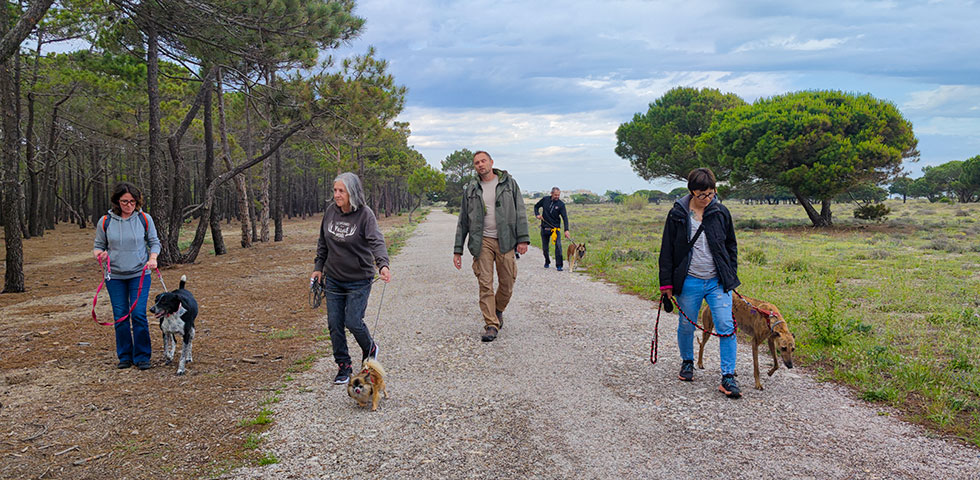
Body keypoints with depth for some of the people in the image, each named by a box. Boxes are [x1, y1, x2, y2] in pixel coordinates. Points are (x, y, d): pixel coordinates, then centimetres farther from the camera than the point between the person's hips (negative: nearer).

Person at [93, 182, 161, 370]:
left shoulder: (144, 219, -1)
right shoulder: (105, 222, 0)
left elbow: (154, 242, 8)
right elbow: (98, 246, 10)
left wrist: (152, 258, -11)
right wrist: (99, 254, -13)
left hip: (139, 274, -1)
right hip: (115, 277, 2)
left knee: (139, 314, -8)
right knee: (120, 317, 6)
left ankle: (142, 356, 4)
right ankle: (124, 356, 19)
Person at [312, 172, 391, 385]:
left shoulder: (365, 214, -15)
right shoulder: (331, 211, 1)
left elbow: (376, 241, -28)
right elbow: (323, 242, 14)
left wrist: (383, 264, -45)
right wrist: (319, 267, 11)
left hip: (359, 280, -5)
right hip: (333, 279, 5)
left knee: (353, 322, -6)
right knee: (334, 324, 5)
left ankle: (370, 349, 27)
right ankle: (343, 366, 20)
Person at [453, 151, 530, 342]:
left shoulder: (509, 183, 6)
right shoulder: (471, 189, 9)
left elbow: (520, 212, 4)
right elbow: (463, 221, 12)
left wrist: (523, 239, -6)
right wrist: (457, 250, 7)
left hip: (505, 241, 0)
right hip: (482, 241, 0)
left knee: (507, 283, 4)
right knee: (485, 284, -6)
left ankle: (498, 311, 31)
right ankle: (491, 325, -1)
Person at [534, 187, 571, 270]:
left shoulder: (561, 204, -7)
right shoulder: (545, 199, -2)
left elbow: (565, 217, -13)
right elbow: (536, 206, 15)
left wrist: (566, 230, -25)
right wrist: (537, 215, -5)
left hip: (555, 227, -2)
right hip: (545, 228, 2)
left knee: (558, 245, -19)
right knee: (545, 248, 10)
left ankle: (558, 265, -15)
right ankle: (547, 262, 35)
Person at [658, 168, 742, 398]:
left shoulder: (721, 212, 2)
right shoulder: (677, 214, -3)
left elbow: (731, 245, 14)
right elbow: (667, 251, 1)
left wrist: (731, 275, 9)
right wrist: (667, 284, -2)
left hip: (718, 282, 1)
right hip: (688, 282, -1)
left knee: (726, 327, -7)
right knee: (686, 326, 12)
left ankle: (728, 377, 0)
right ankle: (687, 362, 39)